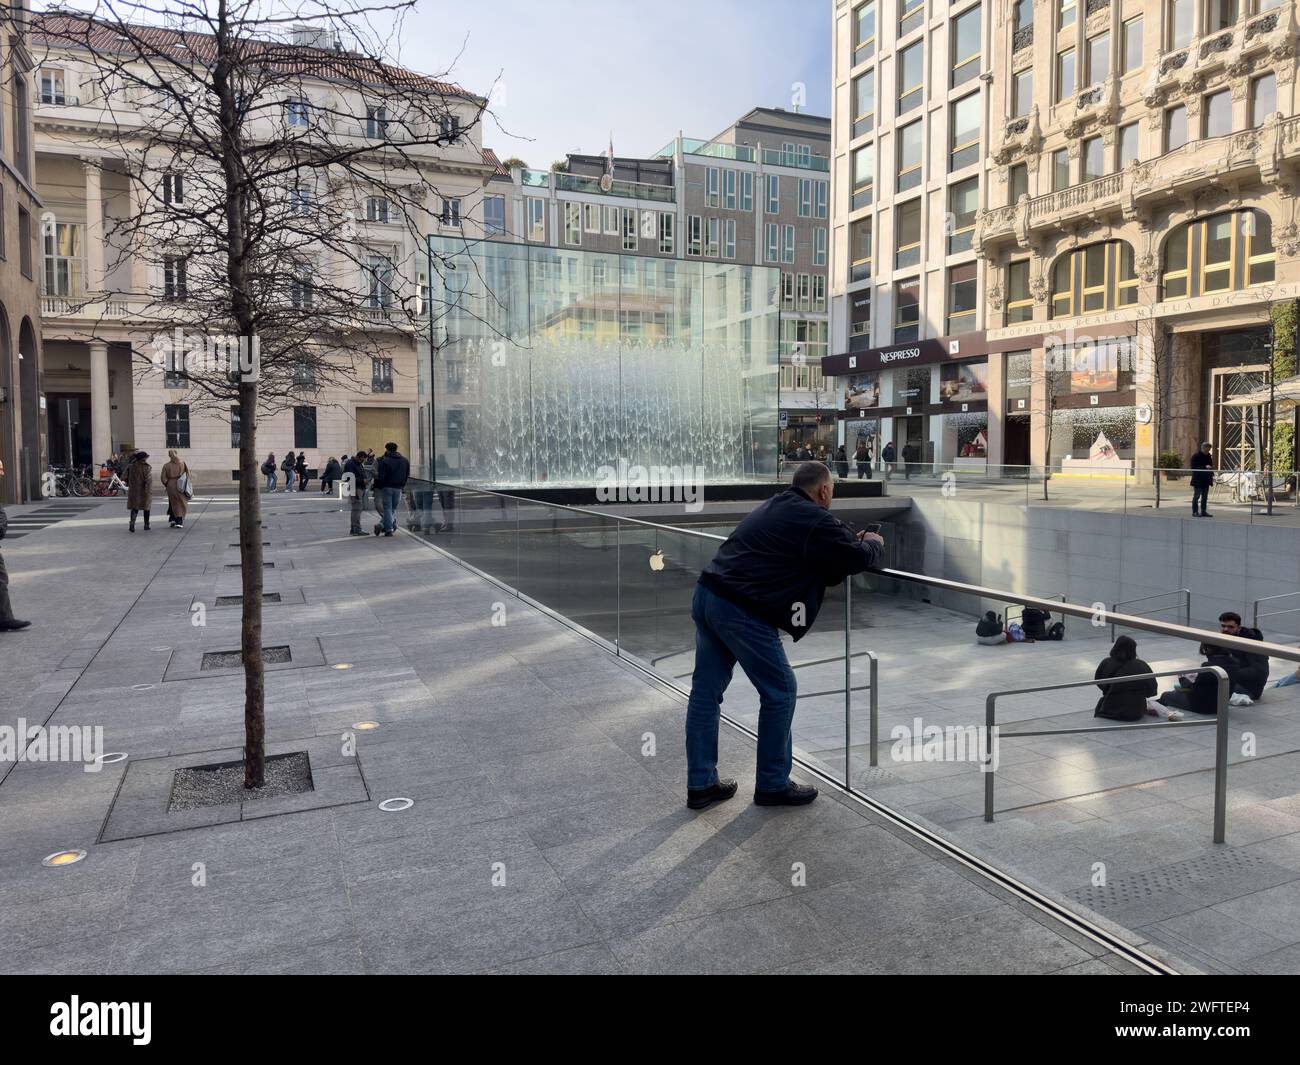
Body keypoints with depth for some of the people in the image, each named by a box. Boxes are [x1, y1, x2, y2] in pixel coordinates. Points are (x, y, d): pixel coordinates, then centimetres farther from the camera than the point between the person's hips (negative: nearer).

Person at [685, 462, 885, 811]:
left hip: (706, 596, 9)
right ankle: (773, 785, 19)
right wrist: (874, 543, 21)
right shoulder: (814, 520, -6)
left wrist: (851, 541, 32)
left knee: (706, 691, 13)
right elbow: (858, 558, 0)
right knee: (779, 691, 6)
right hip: (741, 611, -9)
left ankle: (701, 784, 23)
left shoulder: (773, 507, 22)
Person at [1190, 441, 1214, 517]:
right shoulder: (1196, 456, -10)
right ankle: (1195, 512, -1)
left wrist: (1212, 475, 11)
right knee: (1196, 496, -5)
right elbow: (1194, 468, -17)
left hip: (1206, 480, 7)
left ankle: (1203, 511, 15)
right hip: (1198, 480, -7)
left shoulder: (1209, 456, 12)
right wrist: (1205, 467, -26)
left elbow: (1211, 466, 23)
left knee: (1205, 496, 9)